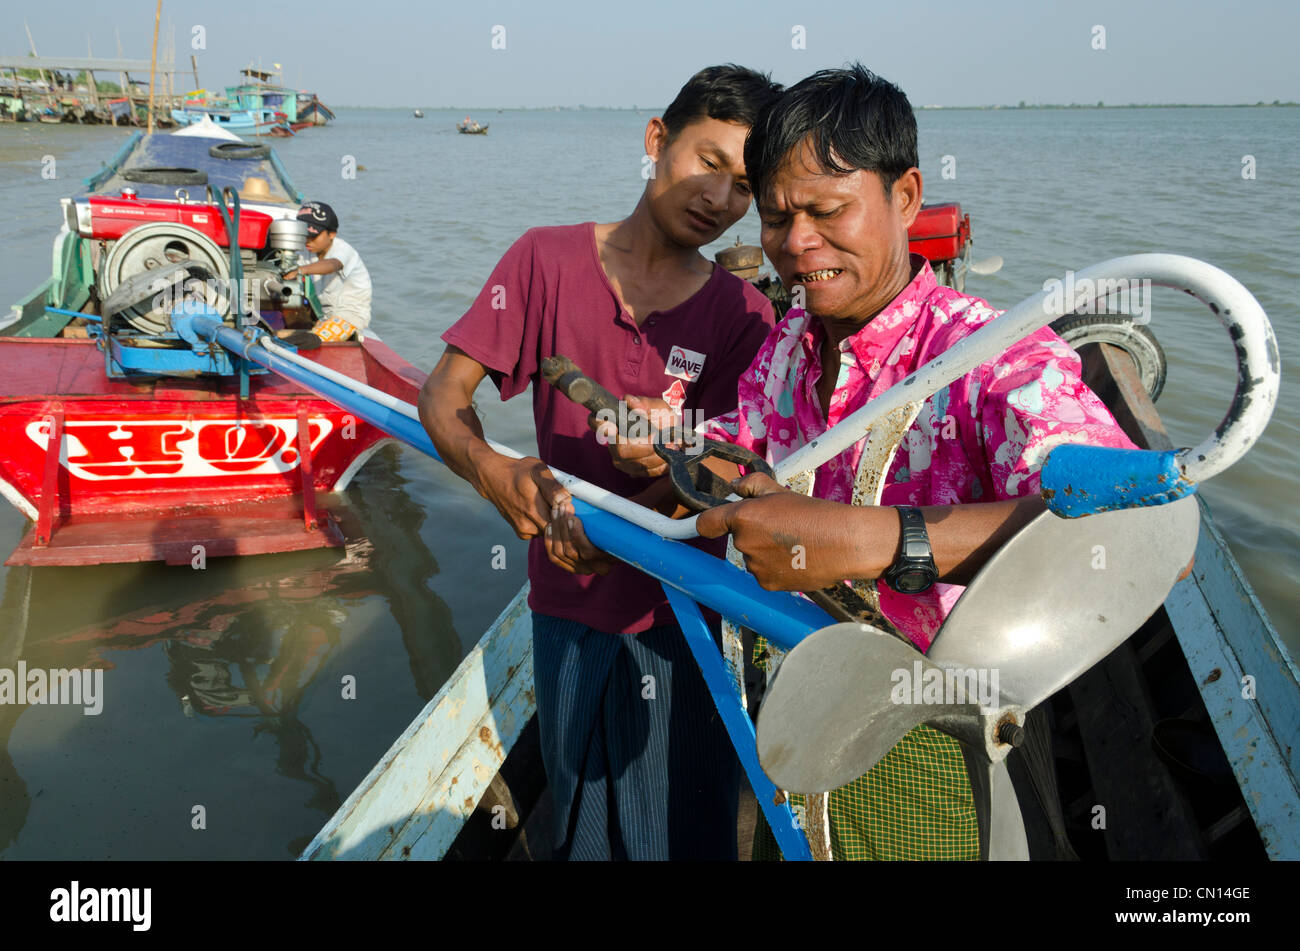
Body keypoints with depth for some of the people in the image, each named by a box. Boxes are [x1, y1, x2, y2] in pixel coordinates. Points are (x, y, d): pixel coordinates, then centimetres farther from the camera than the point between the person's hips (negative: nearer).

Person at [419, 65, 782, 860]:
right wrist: (488, 467, -26)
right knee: (580, 828, 19)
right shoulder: (548, 259, -3)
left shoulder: (743, 316, -6)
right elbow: (443, 392, -5)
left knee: (680, 833, 9)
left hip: (675, 616, -1)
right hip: (566, 610, 2)